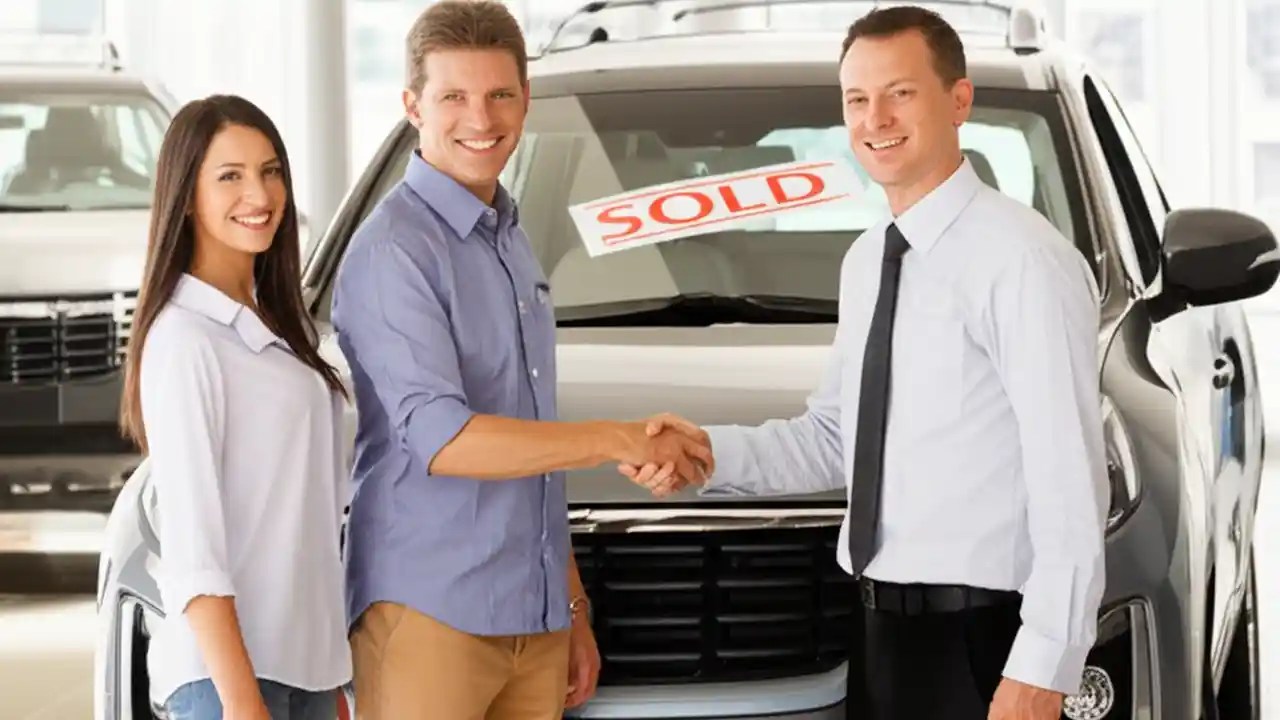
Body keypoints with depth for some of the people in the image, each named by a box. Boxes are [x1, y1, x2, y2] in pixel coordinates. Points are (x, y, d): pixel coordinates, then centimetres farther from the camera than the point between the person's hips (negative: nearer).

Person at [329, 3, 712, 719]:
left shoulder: (511, 241, 17)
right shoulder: (394, 250, -10)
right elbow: (441, 439, -19)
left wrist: (572, 606, 20)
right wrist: (620, 441, -17)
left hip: (535, 620, 7)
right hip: (429, 616, -7)